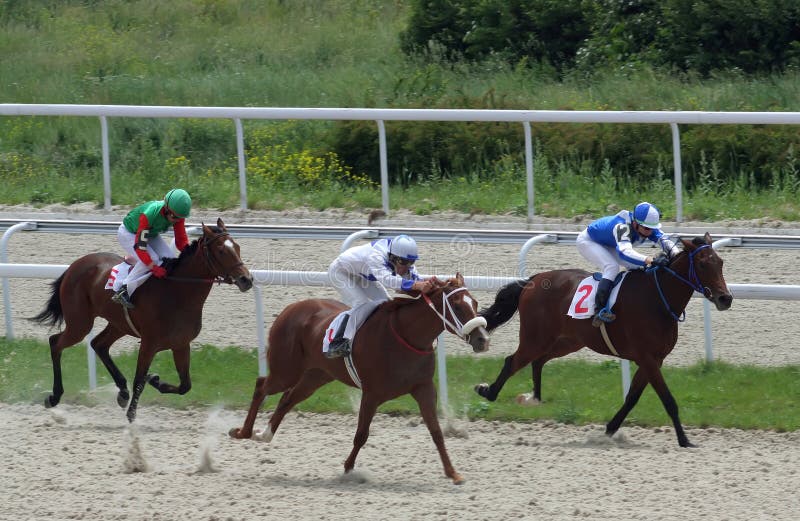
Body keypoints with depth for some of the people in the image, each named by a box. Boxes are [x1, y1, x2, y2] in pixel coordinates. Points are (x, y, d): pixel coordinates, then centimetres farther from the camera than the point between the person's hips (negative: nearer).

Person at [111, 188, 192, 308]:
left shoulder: (178, 216, -22)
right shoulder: (149, 215, -41)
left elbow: (181, 240, -10)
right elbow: (139, 246, -40)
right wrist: (154, 267, -45)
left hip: (151, 234, 7)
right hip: (128, 233, -7)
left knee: (169, 257, -14)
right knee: (151, 258, -29)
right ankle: (124, 292, -25)